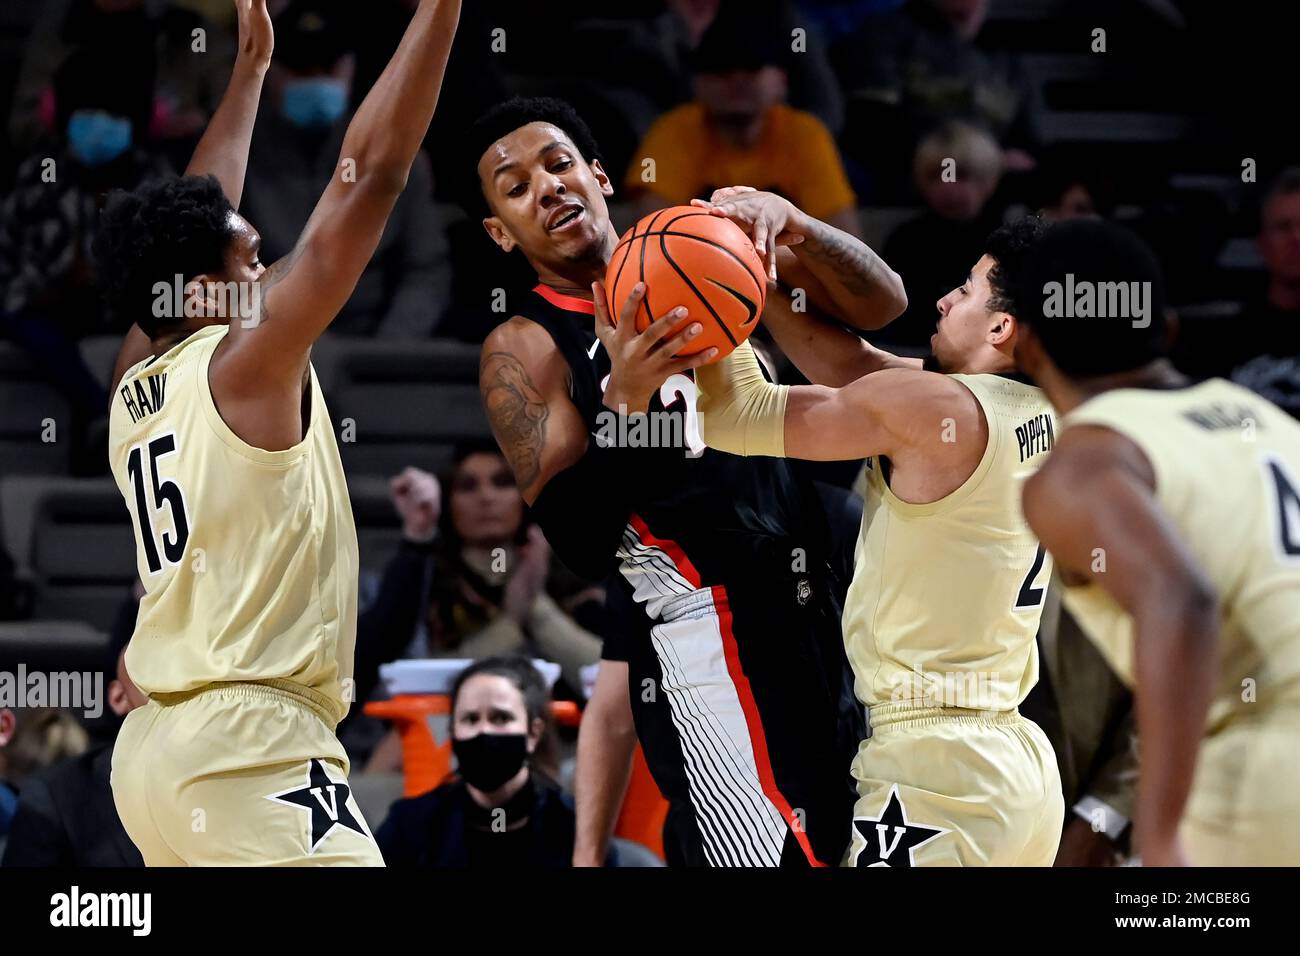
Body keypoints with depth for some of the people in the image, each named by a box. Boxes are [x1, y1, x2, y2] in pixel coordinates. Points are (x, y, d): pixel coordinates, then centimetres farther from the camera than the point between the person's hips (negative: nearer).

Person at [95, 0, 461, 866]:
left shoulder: (135, 387, 11)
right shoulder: (246, 365, -9)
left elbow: (193, 225, 26)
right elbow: (371, 175, -12)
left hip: (157, 749, 9)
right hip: (248, 752, -9)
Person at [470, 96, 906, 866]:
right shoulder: (524, 350, -2)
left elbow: (881, 304, 7)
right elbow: (576, 543, -11)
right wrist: (623, 404, -26)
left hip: (817, 614, 6)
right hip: (709, 634, -6)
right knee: (770, 855, -15)